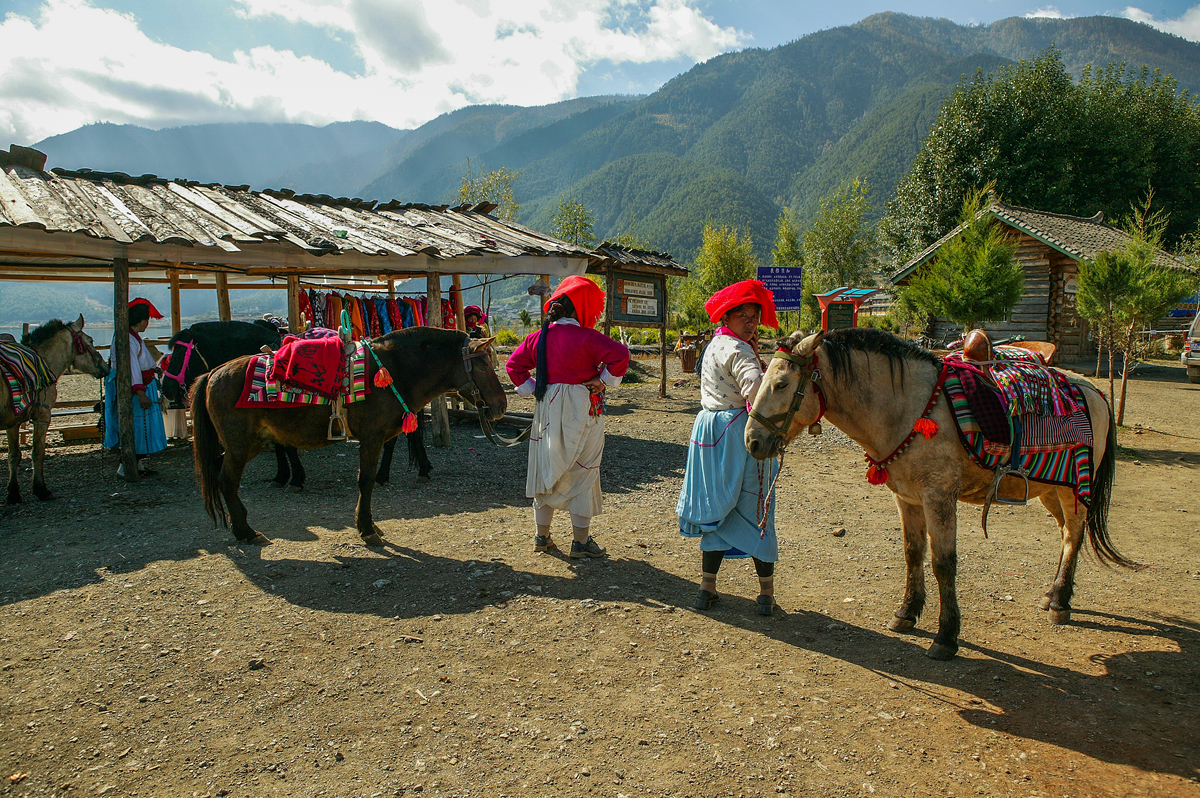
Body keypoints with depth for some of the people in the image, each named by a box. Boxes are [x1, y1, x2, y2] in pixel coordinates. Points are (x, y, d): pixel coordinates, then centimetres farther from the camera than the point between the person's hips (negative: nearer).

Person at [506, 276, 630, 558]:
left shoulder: (538, 337, 3)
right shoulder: (586, 337, -15)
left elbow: (514, 365, 9)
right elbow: (620, 355, -23)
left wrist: (533, 389, 9)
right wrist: (604, 380, -11)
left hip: (547, 409, 5)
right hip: (582, 410, -5)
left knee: (546, 471, 15)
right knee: (582, 473, 4)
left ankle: (542, 536, 24)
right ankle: (581, 541, 10)